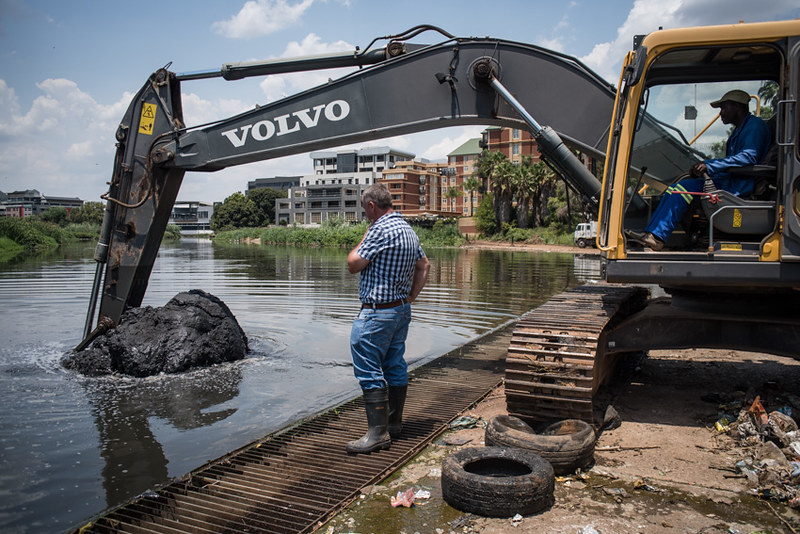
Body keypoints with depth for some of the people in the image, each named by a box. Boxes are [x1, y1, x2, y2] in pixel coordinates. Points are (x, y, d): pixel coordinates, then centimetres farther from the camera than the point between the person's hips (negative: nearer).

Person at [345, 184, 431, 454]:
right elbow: (424, 265, 20)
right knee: (395, 368, 15)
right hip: (402, 310, 10)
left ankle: (378, 433, -4)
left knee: (369, 372, -6)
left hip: (377, 312, -10)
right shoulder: (408, 230, 12)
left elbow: (353, 264, -14)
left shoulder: (380, 229, -17)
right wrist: (411, 297, 16)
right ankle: (394, 423, 25)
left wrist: (365, 237, 0)